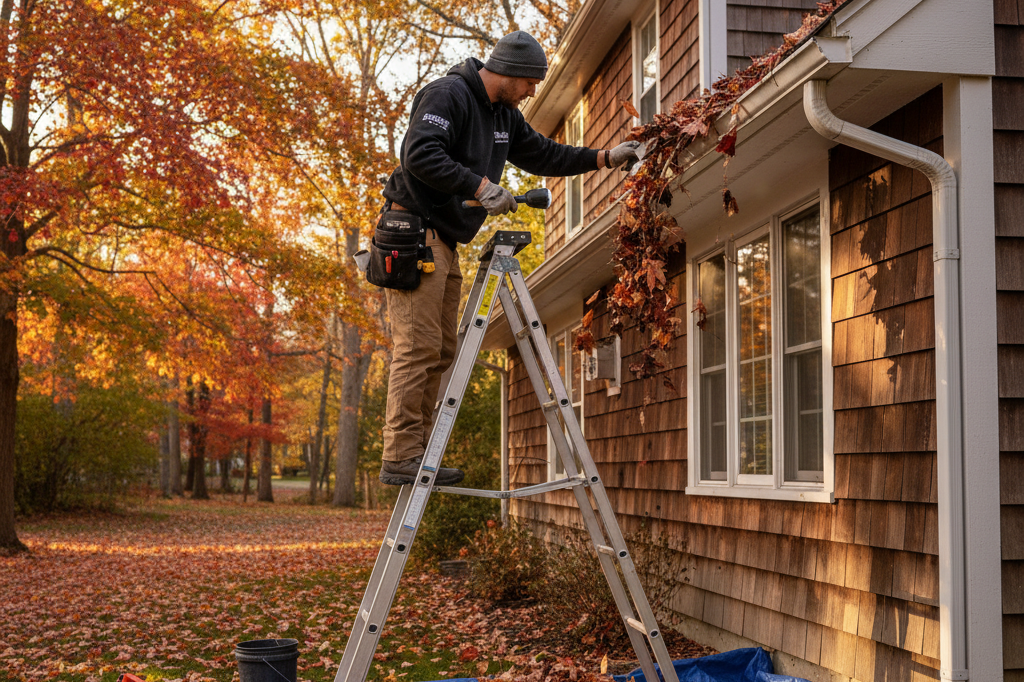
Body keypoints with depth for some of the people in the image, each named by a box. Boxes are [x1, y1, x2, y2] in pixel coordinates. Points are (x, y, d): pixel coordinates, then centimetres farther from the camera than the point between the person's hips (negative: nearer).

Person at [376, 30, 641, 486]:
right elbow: (420, 155, -24)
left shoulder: (505, 115, 17)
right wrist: (481, 185, -24)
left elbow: (542, 155, 27)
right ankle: (401, 457, -13)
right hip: (416, 231, -10)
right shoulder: (447, 95, -12)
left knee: (441, 350, 6)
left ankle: (416, 453, 9)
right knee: (418, 347, -14)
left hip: (446, 242, 10)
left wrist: (604, 158, 21)